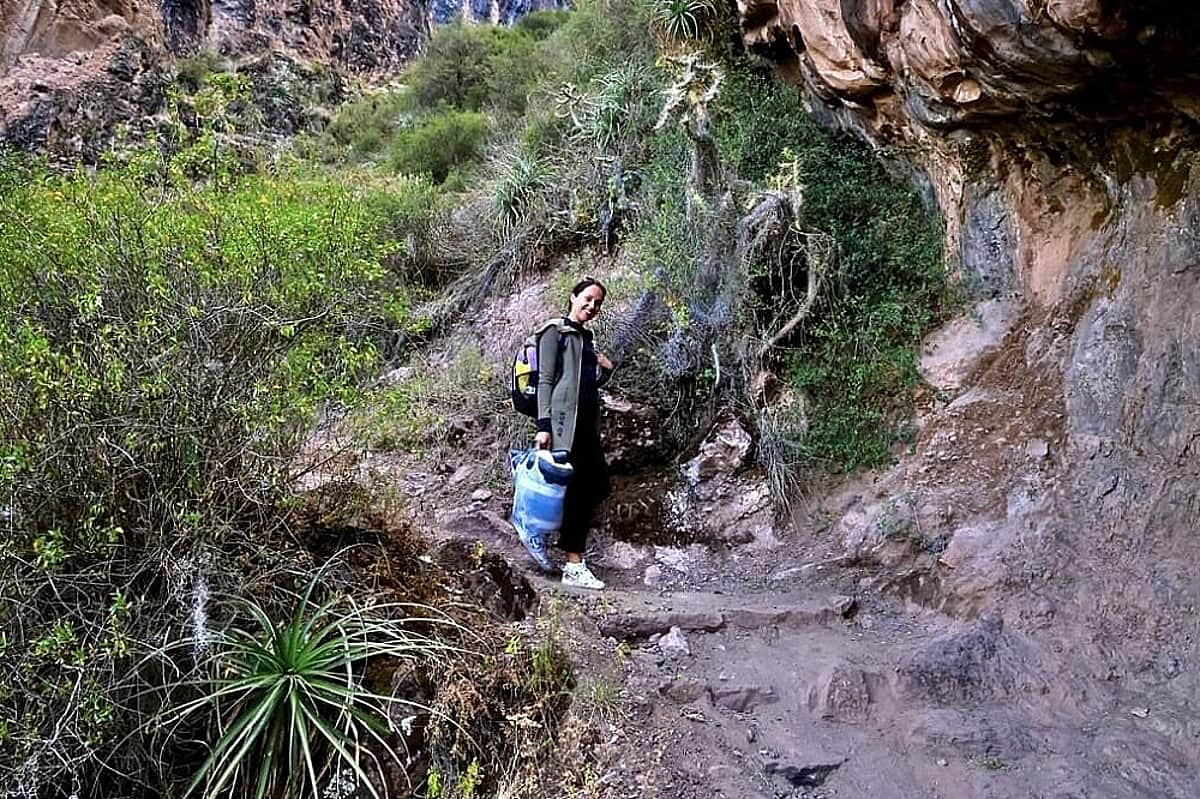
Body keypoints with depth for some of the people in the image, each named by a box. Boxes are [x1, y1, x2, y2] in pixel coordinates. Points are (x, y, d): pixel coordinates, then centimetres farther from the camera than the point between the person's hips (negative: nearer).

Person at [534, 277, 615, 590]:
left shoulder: (586, 337, 21)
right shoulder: (556, 332, -2)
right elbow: (545, 381, -10)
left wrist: (606, 371, 7)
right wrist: (543, 425, -17)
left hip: (587, 422, 9)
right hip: (564, 420, -9)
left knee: (598, 485, 6)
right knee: (576, 489, -9)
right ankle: (574, 566, -1)